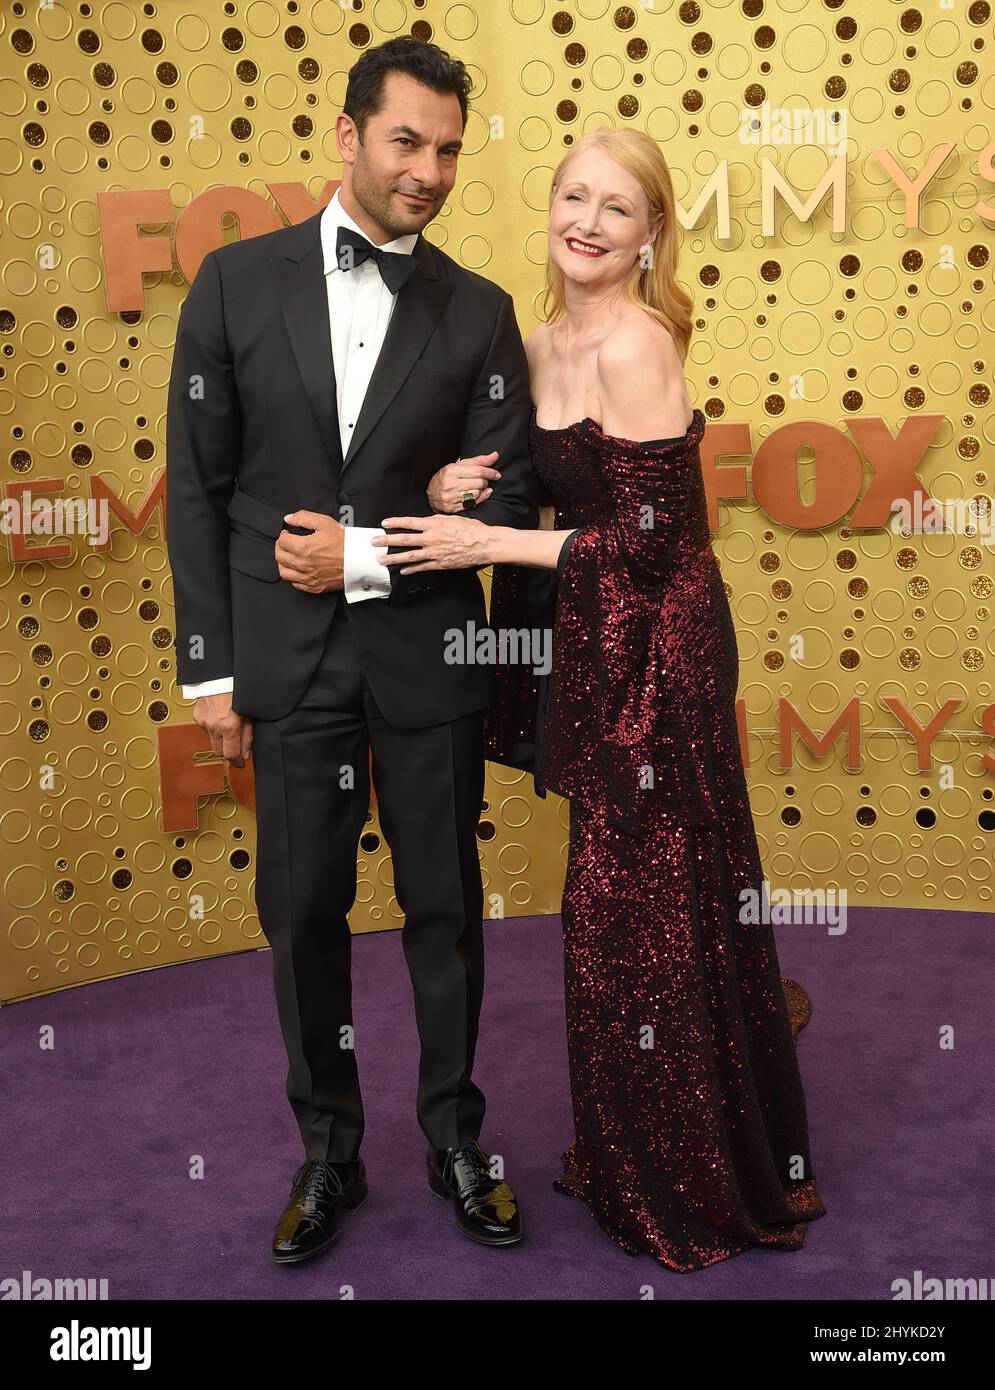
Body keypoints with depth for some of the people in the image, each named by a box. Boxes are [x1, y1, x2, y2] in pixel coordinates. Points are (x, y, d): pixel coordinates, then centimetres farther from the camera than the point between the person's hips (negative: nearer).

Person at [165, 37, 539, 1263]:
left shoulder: (478, 312, 1)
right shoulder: (238, 281, 0)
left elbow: (505, 504, 0)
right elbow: (197, 484, 1)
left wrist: (367, 555, -13)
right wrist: (210, 666, -2)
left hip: (430, 658, 0)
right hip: (287, 657, 0)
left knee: (446, 908, 11)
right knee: (301, 912, 9)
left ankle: (454, 1140, 31)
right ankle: (328, 1150, 29)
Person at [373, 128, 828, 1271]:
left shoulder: (637, 344, -17)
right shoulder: (543, 342, 9)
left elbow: (646, 539, -19)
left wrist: (486, 544, -15)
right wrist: (457, 487, 1)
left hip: (653, 651, -8)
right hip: (598, 651, 8)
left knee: (646, 911, 4)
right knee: (625, 901, 17)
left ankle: (697, 1187, 26)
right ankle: (639, 1160, 36)